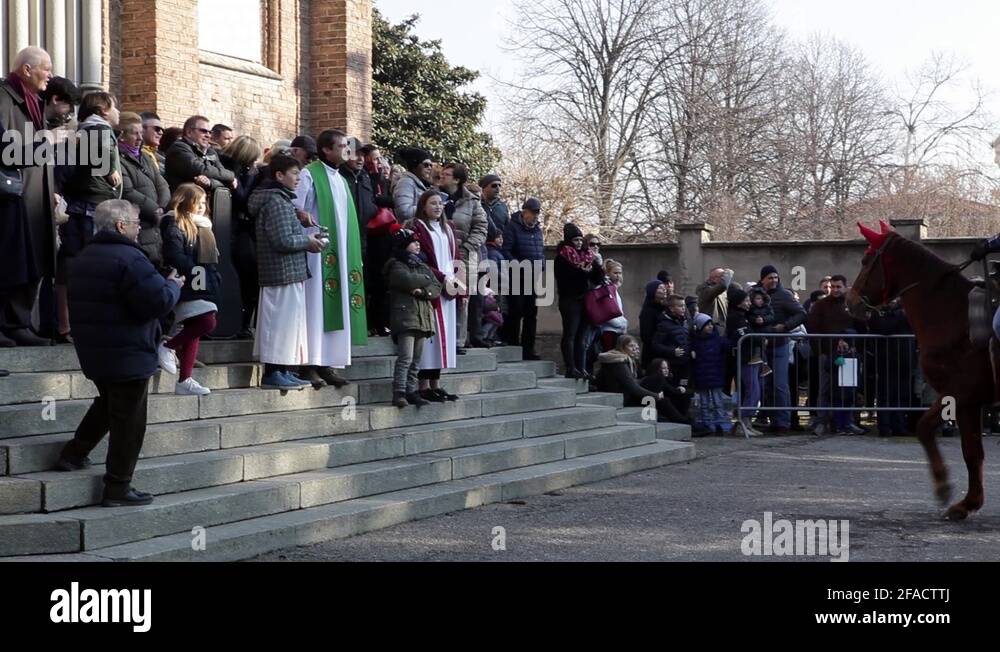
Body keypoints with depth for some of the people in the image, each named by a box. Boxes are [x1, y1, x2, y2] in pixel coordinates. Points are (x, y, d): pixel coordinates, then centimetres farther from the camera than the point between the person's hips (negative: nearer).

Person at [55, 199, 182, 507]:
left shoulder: (84, 258, 11)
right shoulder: (128, 258, -20)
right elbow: (158, 302, -26)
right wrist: (174, 285, -5)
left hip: (93, 352, 9)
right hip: (129, 355, -9)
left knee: (108, 404, 30)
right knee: (129, 421, 0)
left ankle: (73, 454, 26)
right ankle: (117, 487, 4)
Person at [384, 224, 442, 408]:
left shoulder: (422, 265, 21)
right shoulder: (396, 266, 1)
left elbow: (437, 288, 11)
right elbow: (407, 281, -18)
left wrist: (423, 291, -10)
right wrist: (426, 279, 0)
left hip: (424, 316, 7)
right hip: (405, 315, -7)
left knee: (417, 360, 7)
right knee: (406, 358, -14)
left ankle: (412, 392, 11)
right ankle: (399, 393, -14)